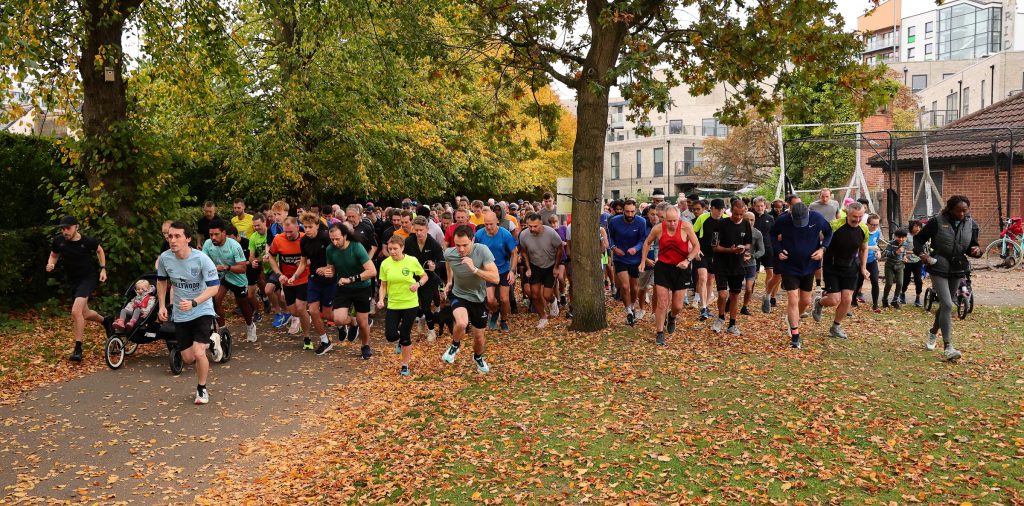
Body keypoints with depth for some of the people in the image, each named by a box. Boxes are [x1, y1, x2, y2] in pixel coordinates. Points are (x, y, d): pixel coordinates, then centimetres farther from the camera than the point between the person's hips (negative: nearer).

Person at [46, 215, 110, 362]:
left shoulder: (88, 241, -16)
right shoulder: (58, 241, -10)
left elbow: (99, 251, 5)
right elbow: (54, 255, 9)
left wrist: (103, 269, -1)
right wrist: (51, 264, -12)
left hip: (88, 278, -5)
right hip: (72, 281, 5)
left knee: (76, 311, -23)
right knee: (85, 314, 15)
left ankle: (78, 348, -13)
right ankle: (106, 321, 48)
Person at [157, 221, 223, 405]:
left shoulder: (201, 259, -23)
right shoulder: (164, 258, -10)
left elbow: (214, 287, -23)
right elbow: (161, 280, 10)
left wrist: (193, 303, -35)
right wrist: (162, 305, 5)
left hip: (202, 311, -4)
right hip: (180, 314, 5)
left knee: (198, 353, -18)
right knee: (188, 358, 8)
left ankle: (202, 389, 8)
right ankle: (210, 341, 39)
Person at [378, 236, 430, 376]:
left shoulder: (412, 261, -10)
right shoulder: (385, 264, -4)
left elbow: (425, 276, 5)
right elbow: (383, 285, 4)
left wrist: (418, 284, -15)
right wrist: (381, 300, -11)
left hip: (410, 304, -2)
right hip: (393, 305, 2)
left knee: (405, 336, 1)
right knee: (390, 335, -7)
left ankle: (405, 366, 20)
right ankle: (400, 341, 32)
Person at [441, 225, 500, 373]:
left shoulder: (482, 251, -28)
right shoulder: (449, 253, -21)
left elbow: (495, 278, -33)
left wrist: (474, 269, -42)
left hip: (478, 298, 0)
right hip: (458, 295, 0)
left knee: (479, 336, 14)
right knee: (461, 323, -32)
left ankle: (478, 357, 50)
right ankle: (455, 345, 2)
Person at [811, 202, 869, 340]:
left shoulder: (864, 230, -5)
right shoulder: (835, 226, -22)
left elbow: (863, 249, 13)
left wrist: (863, 268, 6)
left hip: (850, 269, 4)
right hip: (831, 268, -4)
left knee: (847, 299, 0)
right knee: (834, 300, -9)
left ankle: (836, 327, 21)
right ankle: (819, 302, 27)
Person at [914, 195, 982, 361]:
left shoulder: (971, 225, 1)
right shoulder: (937, 222, -11)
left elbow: (972, 246, 12)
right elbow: (919, 238, -1)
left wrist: (976, 251, -10)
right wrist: (921, 253, -17)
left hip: (958, 270, 5)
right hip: (939, 268, -5)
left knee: (945, 304, 16)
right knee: (947, 305, -15)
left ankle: (933, 332, 42)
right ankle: (947, 346, -13)